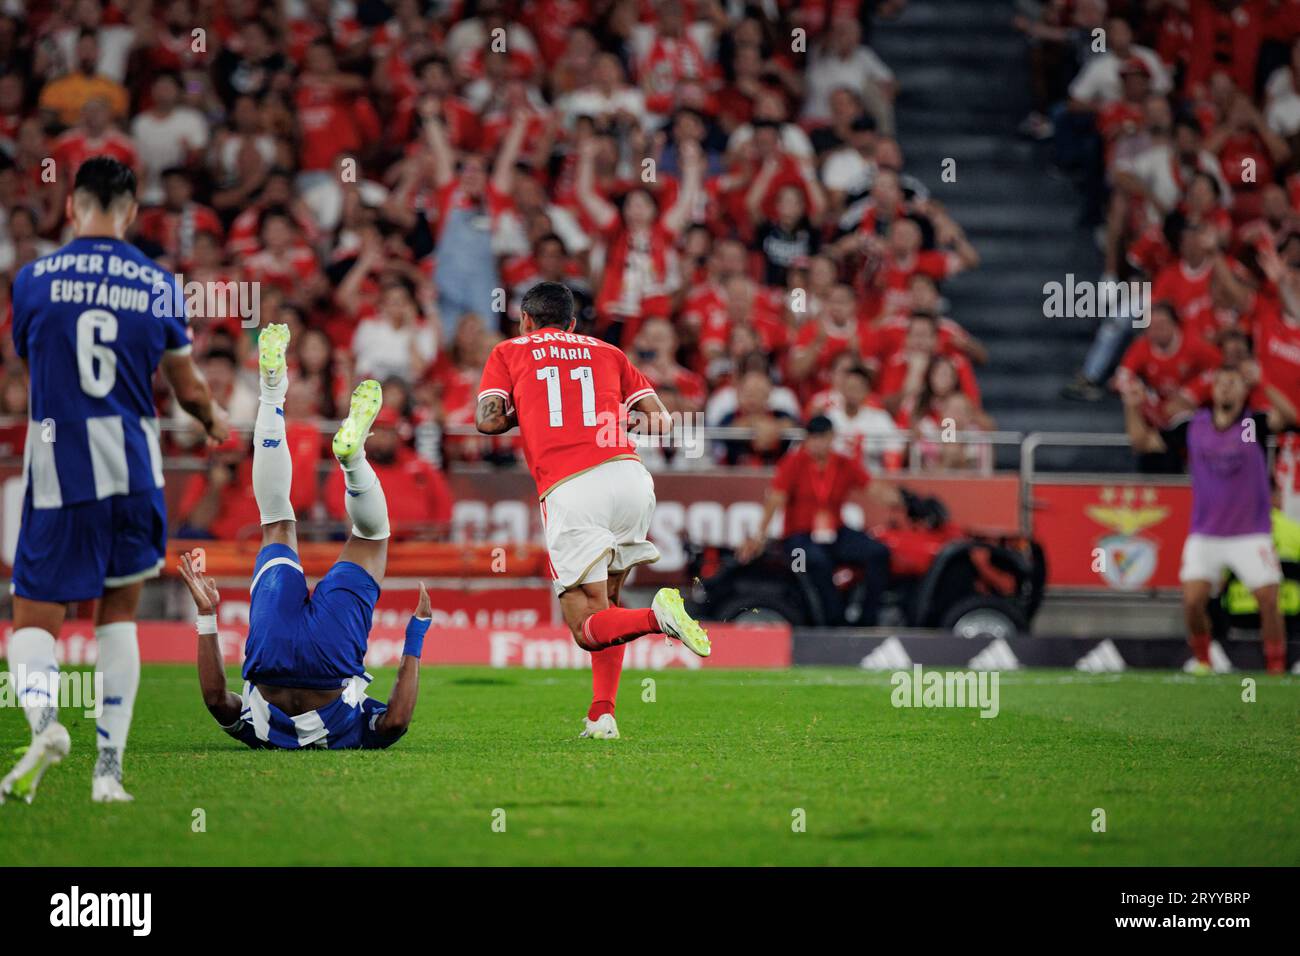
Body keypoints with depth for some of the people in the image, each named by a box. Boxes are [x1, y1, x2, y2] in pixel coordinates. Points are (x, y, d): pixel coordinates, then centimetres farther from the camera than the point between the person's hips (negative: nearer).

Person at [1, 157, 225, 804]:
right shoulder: (159, 285, 1)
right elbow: (189, 391, 10)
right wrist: (215, 422, 33)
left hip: (56, 469, -2)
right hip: (133, 470, 2)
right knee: (118, 613, 17)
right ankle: (109, 767, 10)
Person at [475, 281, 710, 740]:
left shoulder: (509, 352, 19)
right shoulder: (607, 352, 25)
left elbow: (488, 419, 5)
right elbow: (660, 420, 18)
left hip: (567, 492, -3)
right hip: (628, 475, 3)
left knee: (588, 628, 0)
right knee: (606, 602, 21)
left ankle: (658, 616, -29)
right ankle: (603, 714, 9)